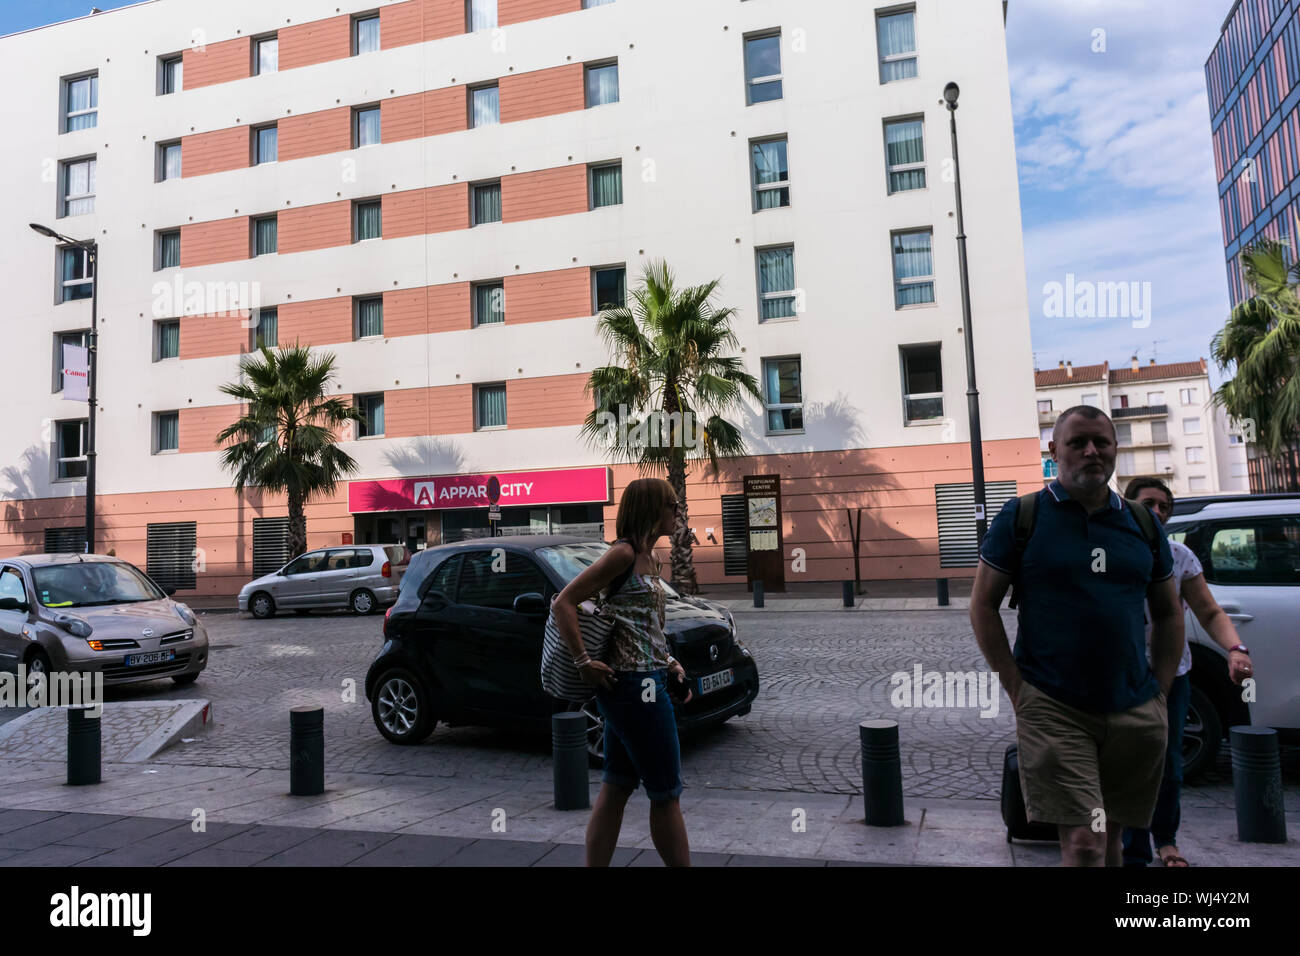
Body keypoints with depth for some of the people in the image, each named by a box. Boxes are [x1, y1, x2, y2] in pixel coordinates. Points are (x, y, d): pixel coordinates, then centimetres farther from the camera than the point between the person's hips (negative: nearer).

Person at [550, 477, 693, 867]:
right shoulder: (624, 553, -14)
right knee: (666, 793, 3)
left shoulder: (650, 560, 14)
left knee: (616, 787, 13)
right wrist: (583, 663, -20)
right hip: (637, 686, -9)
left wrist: (670, 662, 10)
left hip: (629, 687, 9)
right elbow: (564, 602, -17)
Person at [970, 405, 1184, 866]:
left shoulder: (1142, 524, 10)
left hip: (1136, 715, 5)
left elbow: (1169, 614, 18)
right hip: (1053, 711, -4)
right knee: (1083, 843, -11)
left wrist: (1160, 692, 8)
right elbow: (982, 605, -2)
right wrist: (1017, 689, -8)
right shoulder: (1022, 516, -2)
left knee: (1111, 836, 18)